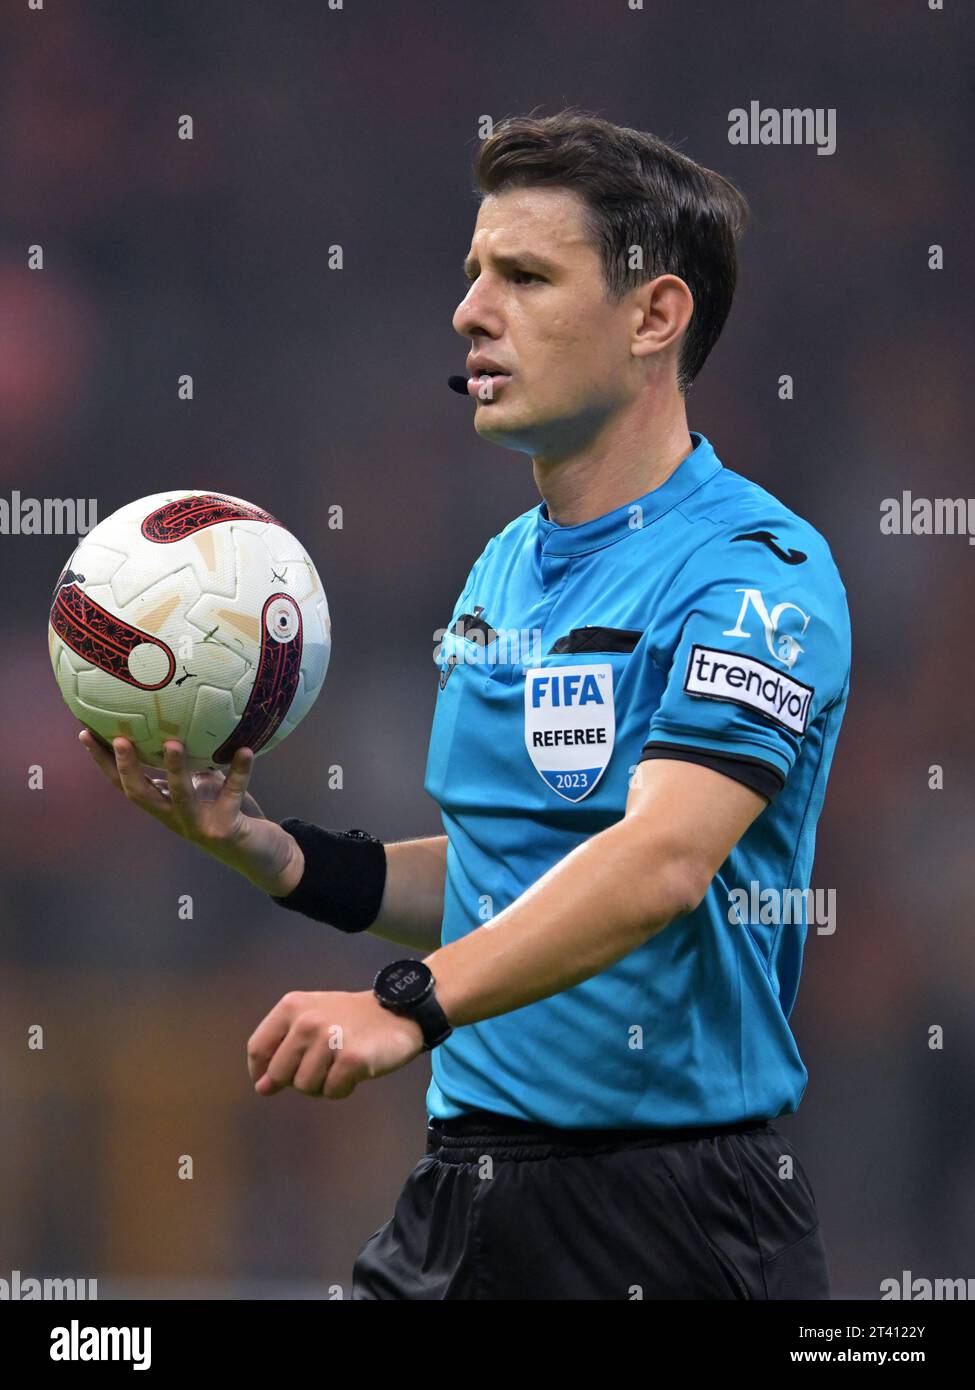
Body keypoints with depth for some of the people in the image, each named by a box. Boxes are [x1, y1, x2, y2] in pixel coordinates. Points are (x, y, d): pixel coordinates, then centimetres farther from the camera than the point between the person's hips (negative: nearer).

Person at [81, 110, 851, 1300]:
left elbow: (660, 860, -27)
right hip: (462, 1190, 7)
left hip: (672, 1212, -7)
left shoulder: (757, 570, -13)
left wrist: (414, 1003, -39)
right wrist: (260, 848, 4)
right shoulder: (500, 574, 14)